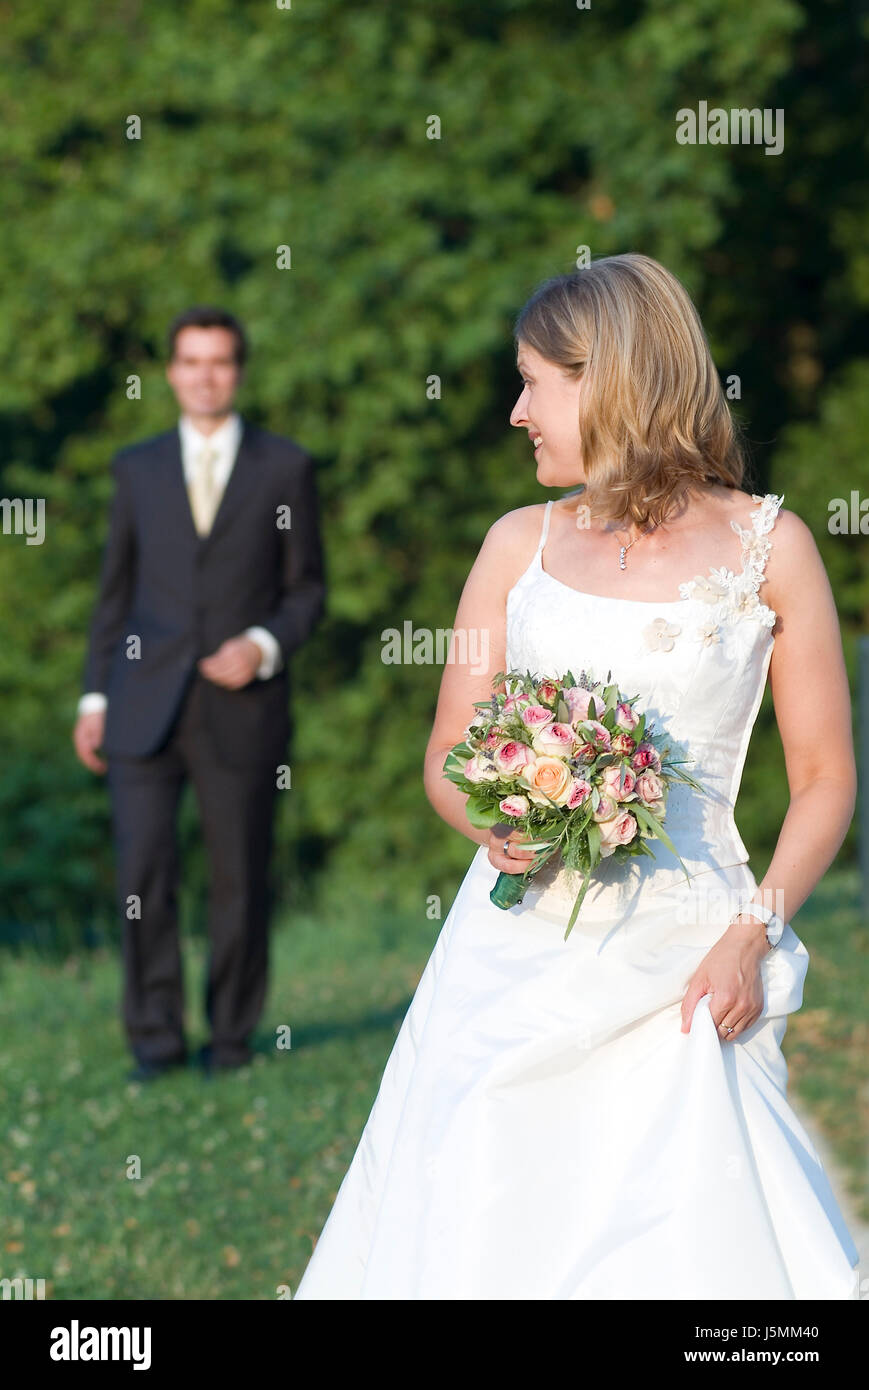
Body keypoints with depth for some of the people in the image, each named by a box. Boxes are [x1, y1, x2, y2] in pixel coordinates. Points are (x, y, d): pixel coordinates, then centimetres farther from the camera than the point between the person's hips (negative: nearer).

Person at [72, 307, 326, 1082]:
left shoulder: (286, 468, 6)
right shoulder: (138, 469, 12)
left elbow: (307, 589, 8)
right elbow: (116, 590, 14)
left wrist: (264, 645, -10)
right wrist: (94, 696, 9)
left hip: (241, 706, -1)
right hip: (145, 706, 1)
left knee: (241, 877, 3)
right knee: (143, 870, -7)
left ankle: (233, 1032, 18)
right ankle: (156, 1037, 3)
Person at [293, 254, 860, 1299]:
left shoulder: (768, 546, 3)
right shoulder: (522, 543, 11)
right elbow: (447, 758, 14)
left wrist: (753, 934, -11)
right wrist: (493, 823, -9)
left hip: (677, 972, -3)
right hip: (515, 957, 3)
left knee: (688, 1250, -13)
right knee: (468, 1236, -6)